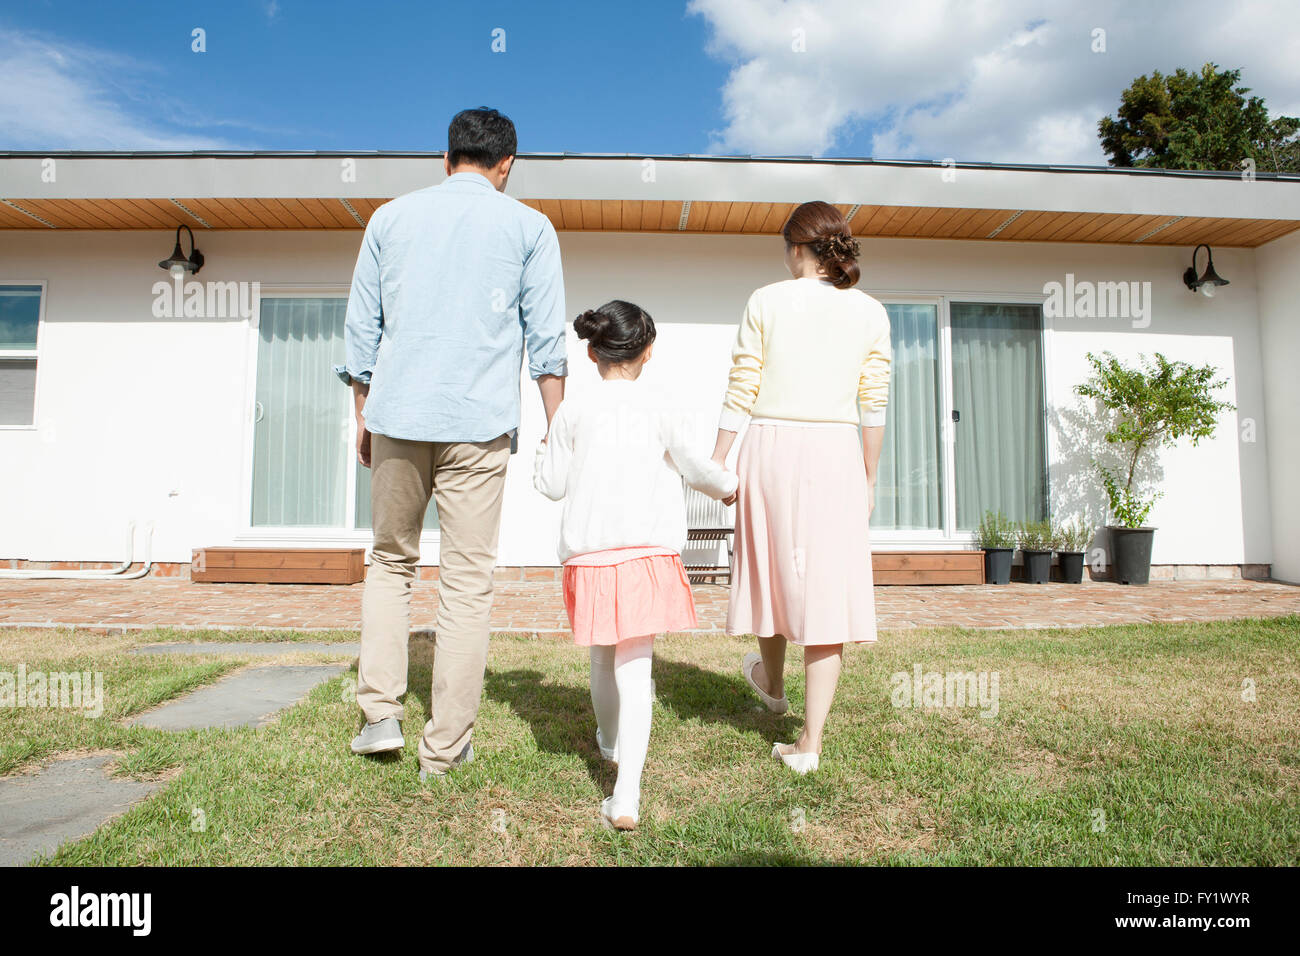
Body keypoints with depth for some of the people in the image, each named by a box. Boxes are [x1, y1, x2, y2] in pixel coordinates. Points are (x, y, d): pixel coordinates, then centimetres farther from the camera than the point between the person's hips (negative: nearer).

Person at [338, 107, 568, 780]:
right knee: (467, 581, 3)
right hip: (480, 425, -2)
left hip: (398, 417, 2)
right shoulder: (528, 227, 7)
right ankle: (445, 745, 10)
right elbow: (547, 338, 2)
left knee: (391, 560, 19)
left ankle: (381, 712, 13)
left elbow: (361, 327, 13)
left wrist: (362, 417, 20)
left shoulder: (391, 217, 14)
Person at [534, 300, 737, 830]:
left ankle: (610, 741, 48)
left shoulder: (573, 412, 2)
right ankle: (625, 797, -6)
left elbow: (552, 485, 6)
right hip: (648, 553, -2)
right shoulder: (660, 410, -1)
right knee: (635, 668, -1)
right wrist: (728, 486, 28)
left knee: (603, 661, 22)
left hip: (588, 554, 2)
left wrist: (546, 448, 26)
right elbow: (698, 468, 7)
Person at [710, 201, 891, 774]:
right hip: (836, 454, 1)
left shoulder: (766, 302, -1)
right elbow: (874, 405, 5)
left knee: (773, 568, 18)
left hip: (771, 448, 0)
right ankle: (809, 741, 5)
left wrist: (718, 460, 4)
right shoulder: (869, 312, 5)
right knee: (826, 585, 3)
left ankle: (773, 684, 44)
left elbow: (741, 391, -3)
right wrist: (869, 477, 13)